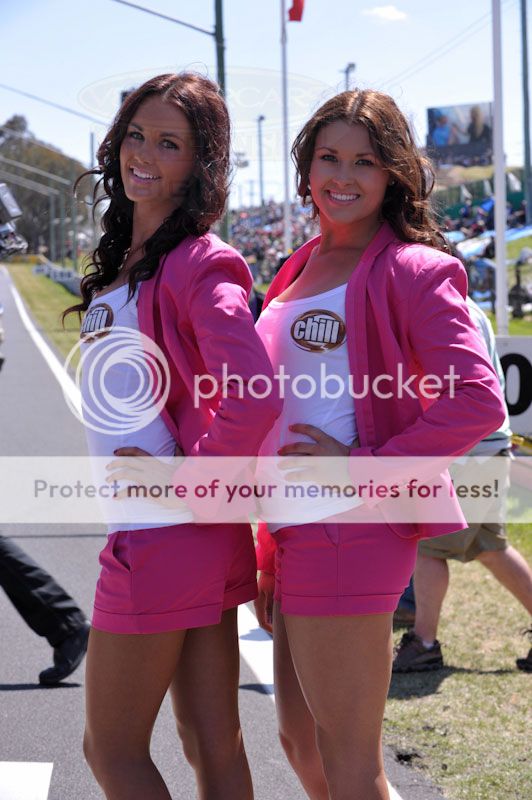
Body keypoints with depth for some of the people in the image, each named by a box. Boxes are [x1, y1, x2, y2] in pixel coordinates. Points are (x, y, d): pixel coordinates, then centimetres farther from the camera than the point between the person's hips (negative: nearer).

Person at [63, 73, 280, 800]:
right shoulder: (121, 263, 13)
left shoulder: (201, 265, -14)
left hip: (168, 540, -8)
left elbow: (254, 397, -26)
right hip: (145, 532, 8)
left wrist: (187, 482, -16)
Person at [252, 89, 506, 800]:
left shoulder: (409, 270, -10)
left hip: (348, 534, -9)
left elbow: (478, 401, -19)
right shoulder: (301, 269, 15)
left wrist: (364, 468, -18)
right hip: (291, 533, 9)